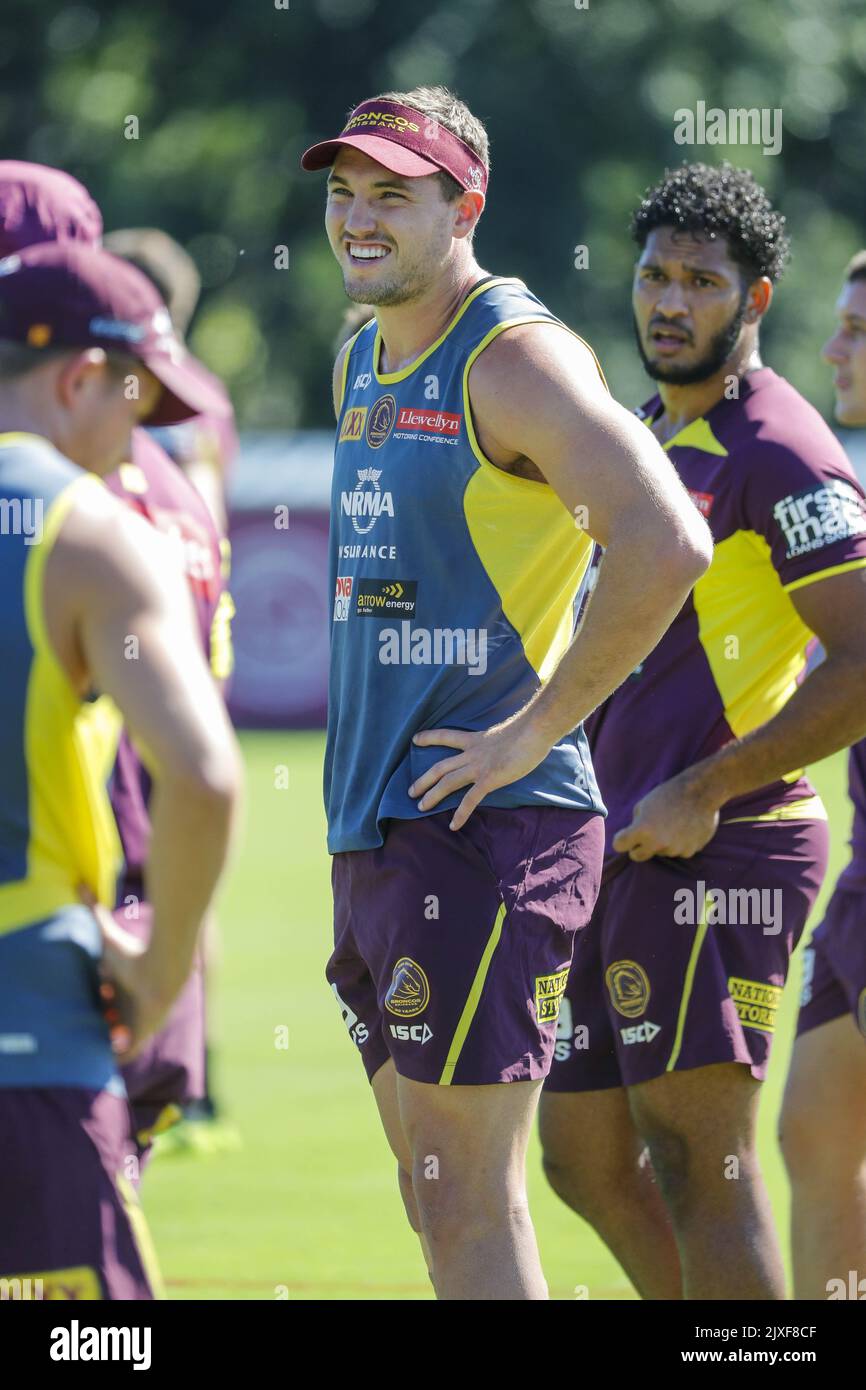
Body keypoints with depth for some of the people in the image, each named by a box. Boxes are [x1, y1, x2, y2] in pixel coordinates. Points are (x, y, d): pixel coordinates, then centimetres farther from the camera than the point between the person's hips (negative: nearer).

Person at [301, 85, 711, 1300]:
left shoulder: (513, 359, -12)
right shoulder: (361, 365, 16)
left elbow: (668, 546, -25)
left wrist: (537, 729, -20)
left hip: (487, 831, -9)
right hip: (373, 832, 9)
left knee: (468, 1202, -10)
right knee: (433, 1192, 11)